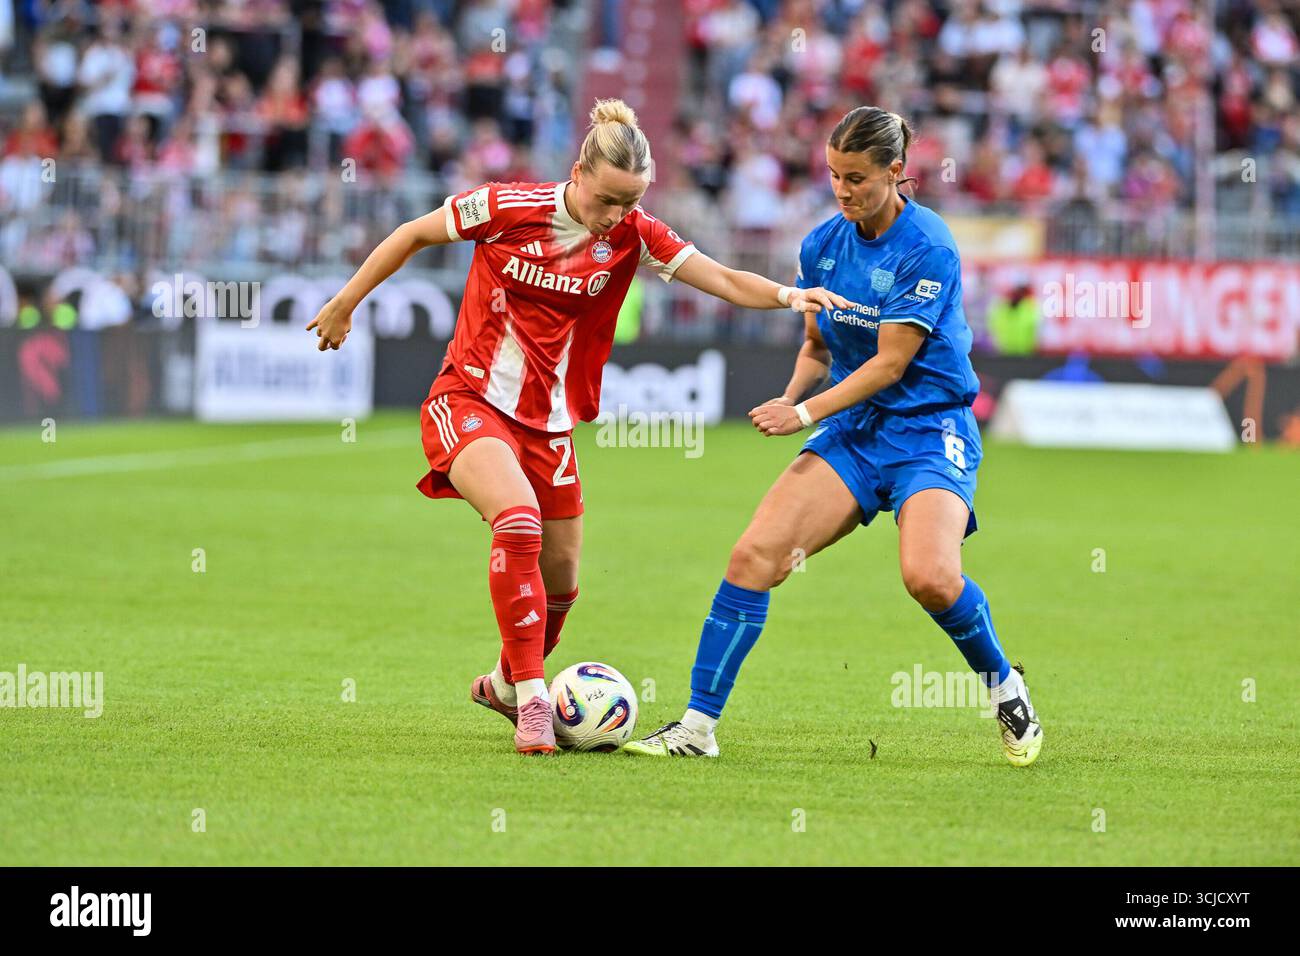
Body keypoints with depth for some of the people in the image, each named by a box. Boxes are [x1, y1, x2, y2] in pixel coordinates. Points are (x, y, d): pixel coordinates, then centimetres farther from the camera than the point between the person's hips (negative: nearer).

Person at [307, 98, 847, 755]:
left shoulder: (631, 236, -5)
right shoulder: (507, 208, -12)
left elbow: (725, 281, -11)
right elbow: (414, 235, 1)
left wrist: (788, 295, -29)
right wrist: (344, 305, 7)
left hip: (548, 422, 5)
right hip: (468, 400, -5)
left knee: (560, 573, 10)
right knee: (519, 519, -30)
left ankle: (505, 684, 40)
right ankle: (531, 700, -25)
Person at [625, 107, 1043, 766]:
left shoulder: (927, 248, -14)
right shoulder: (821, 245, 6)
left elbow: (890, 362, -15)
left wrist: (807, 413, -17)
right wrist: (791, 396, -2)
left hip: (929, 430, -5)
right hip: (853, 432, 6)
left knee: (929, 576, -30)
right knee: (754, 555, -14)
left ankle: (1005, 688, 0)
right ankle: (697, 727, -10)